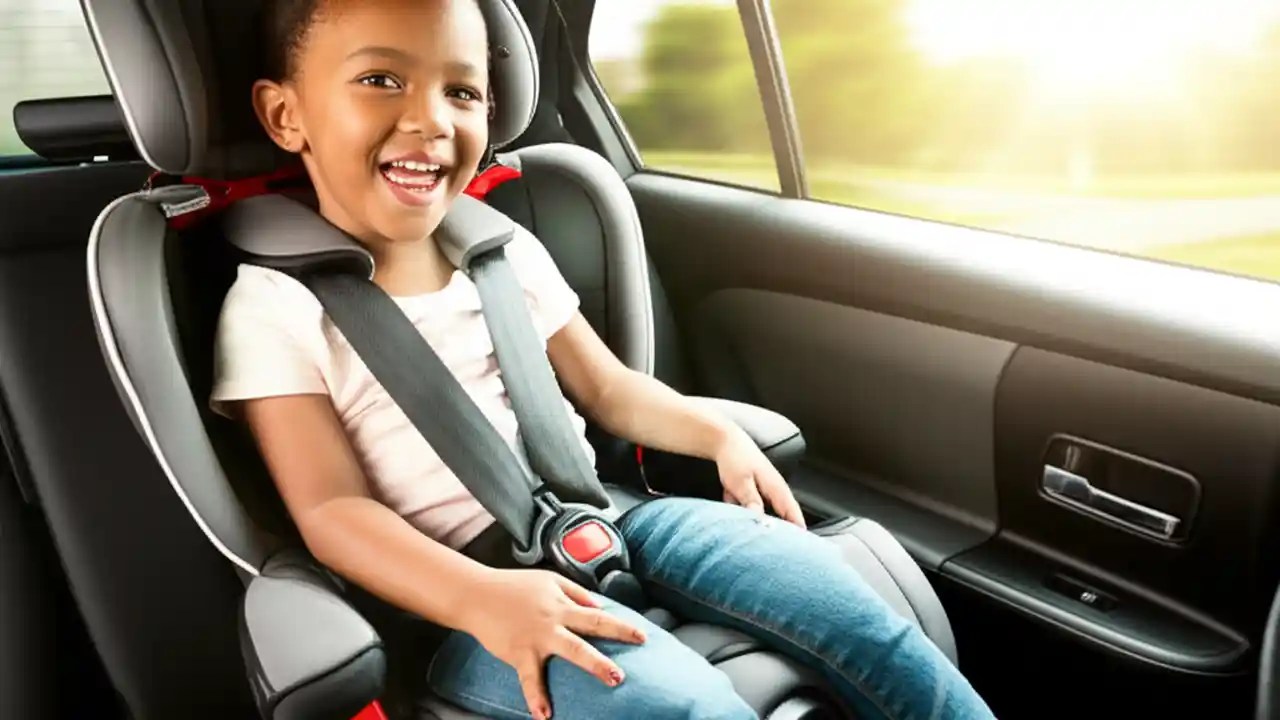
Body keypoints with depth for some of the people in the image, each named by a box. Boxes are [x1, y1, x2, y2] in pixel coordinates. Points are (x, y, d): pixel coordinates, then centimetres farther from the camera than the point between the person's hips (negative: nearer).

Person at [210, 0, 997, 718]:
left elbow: (606, 390, 14)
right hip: (472, 580, -4)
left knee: (841, 598, -11)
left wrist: (718, 434, -4)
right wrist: (480, 600, -28)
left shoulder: (506, 252, 9)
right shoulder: (280, 307, -6)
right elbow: (333, 511, -12)